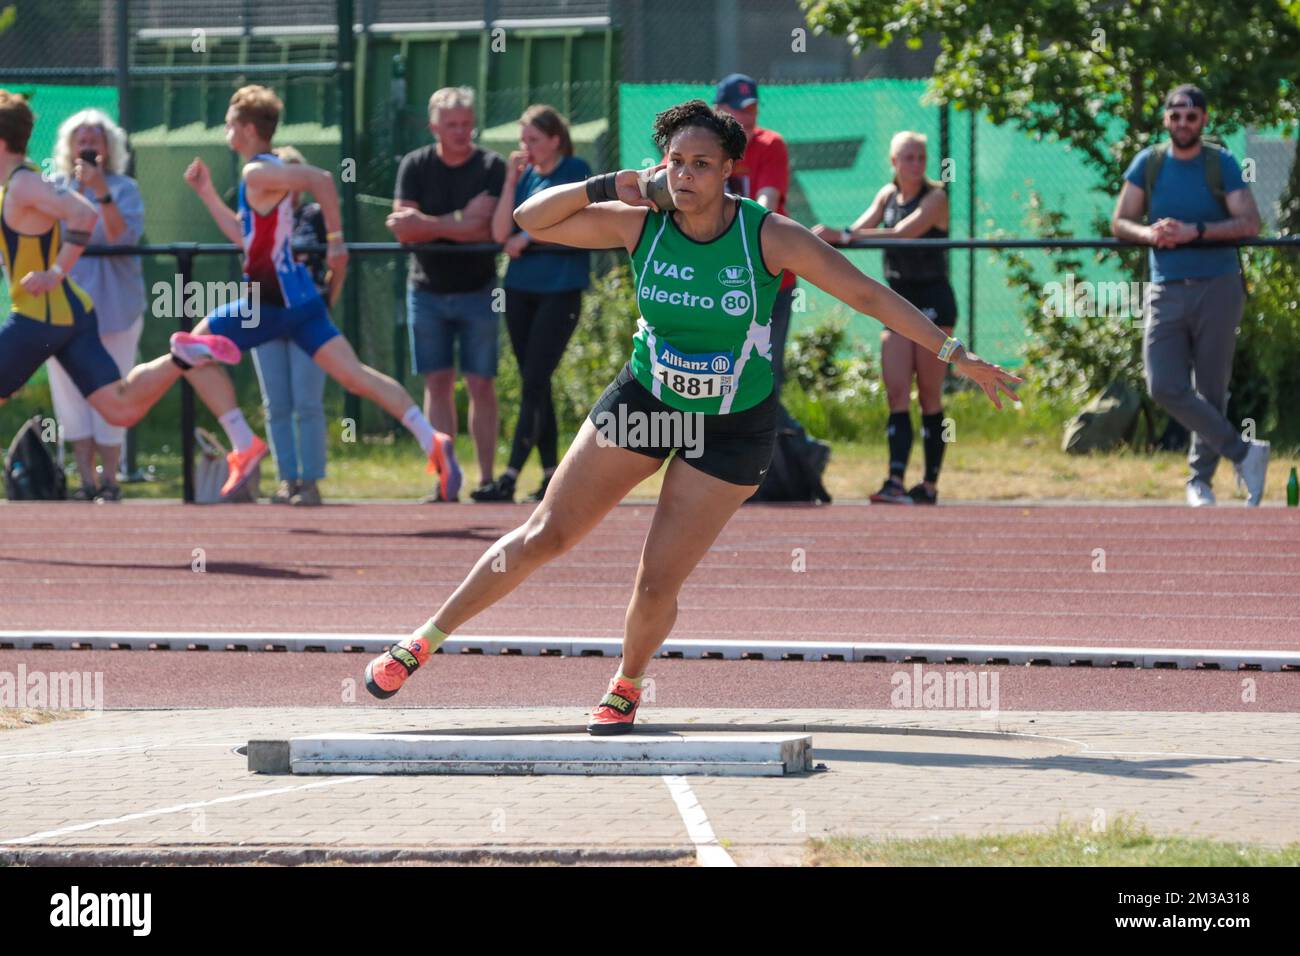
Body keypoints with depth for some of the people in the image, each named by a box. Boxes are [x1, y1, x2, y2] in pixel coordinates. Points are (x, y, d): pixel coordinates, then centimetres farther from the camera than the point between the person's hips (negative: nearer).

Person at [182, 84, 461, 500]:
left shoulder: (259, 173, -12)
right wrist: (207, 193, 26)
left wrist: (335, 240, -22)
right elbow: (244, 235, 27)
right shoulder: (265, 174, 18)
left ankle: (245, 445, 0)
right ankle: (431, 440, -14)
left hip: (272, 302, -9)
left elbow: (321, 179, -26)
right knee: (353, 374, -1)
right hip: (299, 297, 9)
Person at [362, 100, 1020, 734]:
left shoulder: (769, 237, -20)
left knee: (657, 583, -3)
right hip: (645, 400, 2)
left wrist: (956, 356, -15)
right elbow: (530, 220, -9)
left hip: (732, 428, -2)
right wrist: (609, 186, -22)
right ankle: (422, 644, 13)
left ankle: (626, 687, 27)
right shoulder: (638, 224, -13)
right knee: (543, 536, 1)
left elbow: (870, 296, -14)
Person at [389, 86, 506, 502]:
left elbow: (484, 228, -16)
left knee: (481, 385, -2)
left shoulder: (491, 167, -4)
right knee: (438, 383, 0)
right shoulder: (415, 166, 2)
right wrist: (457, 222, -15)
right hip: (427, 290, 2)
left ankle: (486, 477, 1)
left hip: (477, 291, -2)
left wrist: (426, 223, -14)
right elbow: (403, 229, -9)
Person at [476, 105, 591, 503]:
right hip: (521, 288, 6)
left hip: (560, 289, -6)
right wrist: (511, 180, -4)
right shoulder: (525, 176, 11)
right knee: (534, 385, 7)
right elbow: (500, 233, 1)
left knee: (533, 384, -11)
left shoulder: (575, 171, -3)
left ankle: (509, 477, -16)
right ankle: (551, 474, 11)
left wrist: (527, 237, -3)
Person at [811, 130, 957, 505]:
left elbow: (902, 233, -23)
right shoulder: (888, 195, 11)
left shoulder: (936, 197, -9)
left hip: (932, 301, -6)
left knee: (929, 396, -3)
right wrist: (830, 237, -22)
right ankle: (896, 481, -14)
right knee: (896, 393, -6)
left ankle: (930, 484, 1)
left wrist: (844, 235, -31)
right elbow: (860, 227, 0)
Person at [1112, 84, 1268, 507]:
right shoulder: (1148, 163, 6)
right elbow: (1119, 222, 6)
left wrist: (1195, 231, -20)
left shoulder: (1221, 164, 0)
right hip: (1167, 292, 2)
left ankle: (1200, 478, 15)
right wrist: (1150, 234, -15)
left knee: (1210, 391, 2)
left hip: (1217, 288, -2)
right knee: (1166, 388, -11)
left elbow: (1250, 223, -8)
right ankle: (1244, 454, -2)